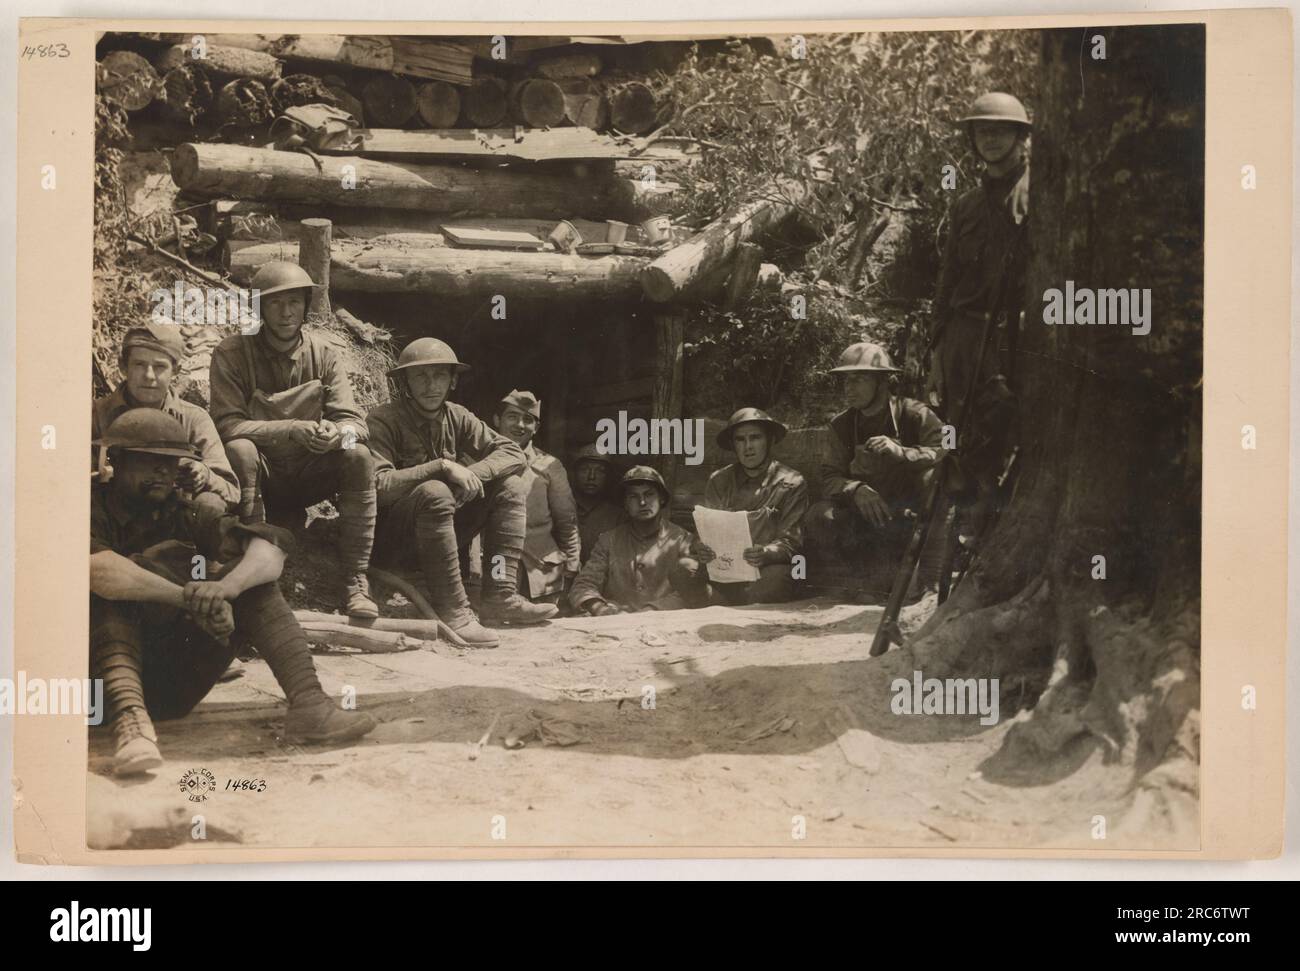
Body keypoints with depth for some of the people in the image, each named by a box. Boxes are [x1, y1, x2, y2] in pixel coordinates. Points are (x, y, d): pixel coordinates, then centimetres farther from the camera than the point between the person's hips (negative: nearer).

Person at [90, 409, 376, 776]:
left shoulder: (186, 514, 7)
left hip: (177, 687, 4)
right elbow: (97, 569, -30)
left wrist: (224, 587, -29)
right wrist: (188, 598, -29)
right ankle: (130, 718, -46)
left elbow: (270, 550, -9)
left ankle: (308, 703, -24)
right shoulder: (93, 509, -6)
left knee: (250, 574, -7)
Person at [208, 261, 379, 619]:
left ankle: (355, 581, -24)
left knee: (359, 456, -26)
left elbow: (352, 421, -8)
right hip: (260, 476, -2)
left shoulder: (323, 354, -2)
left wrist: (338, 433, -34)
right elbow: (227, 425, -21)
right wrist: (293, 430, -34)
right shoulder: (231, 354, -11)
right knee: (239, 449, -34)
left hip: (308, 475, 2)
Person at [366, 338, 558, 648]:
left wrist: (471, 473, -18)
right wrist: (442, 466, -29)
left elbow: (514, 453, 0)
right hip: (394, 539, -7)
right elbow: (377, 486, -29)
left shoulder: (456, 417, 5)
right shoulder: (382, 422, -14)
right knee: (434, 492, -35)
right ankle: (452, 611, -32)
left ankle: (500, 596, -15)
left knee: (511, 486, -4)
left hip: (440, 535, 7)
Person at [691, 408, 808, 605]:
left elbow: (790, 542, -1)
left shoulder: (791, 484, 6)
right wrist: (700, 548, -16)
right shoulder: (718, 481, 14)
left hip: (769, 568, -2)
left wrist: (765, 554, -25)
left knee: (776, 576, -37)